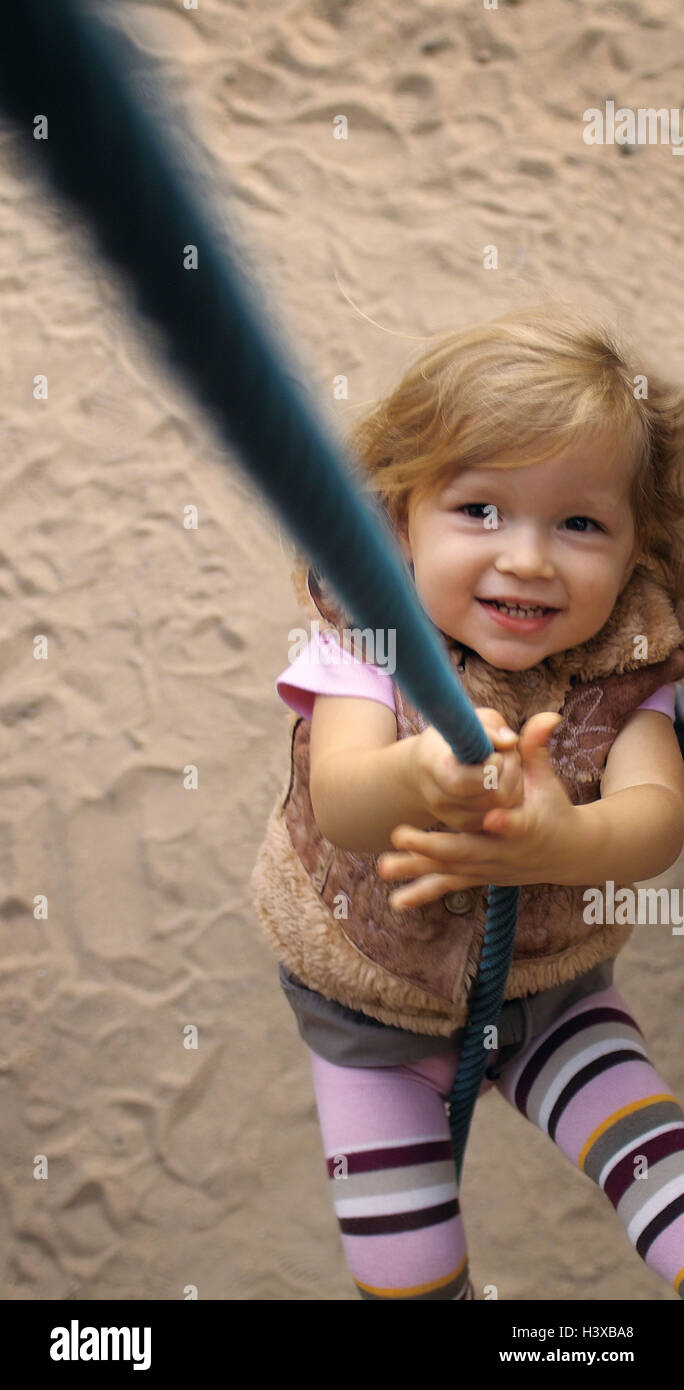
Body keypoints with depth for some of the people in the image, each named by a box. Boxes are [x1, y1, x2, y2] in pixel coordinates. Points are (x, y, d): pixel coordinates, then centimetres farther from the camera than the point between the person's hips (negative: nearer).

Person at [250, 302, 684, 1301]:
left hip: (554, 990, 1)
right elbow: (337, 803, -38)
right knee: (403, 1267, 10)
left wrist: (564, 841, -56)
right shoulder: (367, 645, -22)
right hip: (372, 1010, -1)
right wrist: (416, 776, -63)